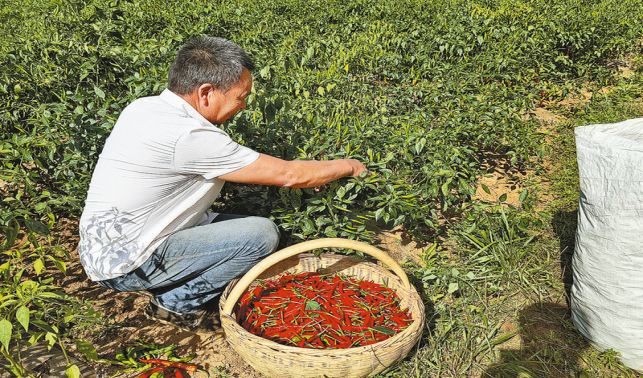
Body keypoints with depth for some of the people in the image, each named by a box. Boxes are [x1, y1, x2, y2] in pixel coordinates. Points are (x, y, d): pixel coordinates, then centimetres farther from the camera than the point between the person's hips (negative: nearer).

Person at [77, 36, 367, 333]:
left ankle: (173, 292, 10)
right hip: (124, 265, -9)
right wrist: (347, 166, -2)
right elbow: (288, 175, -20)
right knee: (262, 234, -16)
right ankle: (176, 302, 0)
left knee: (256, 226, 9)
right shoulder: (188, 137, -26)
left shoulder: (143, 107, 2)